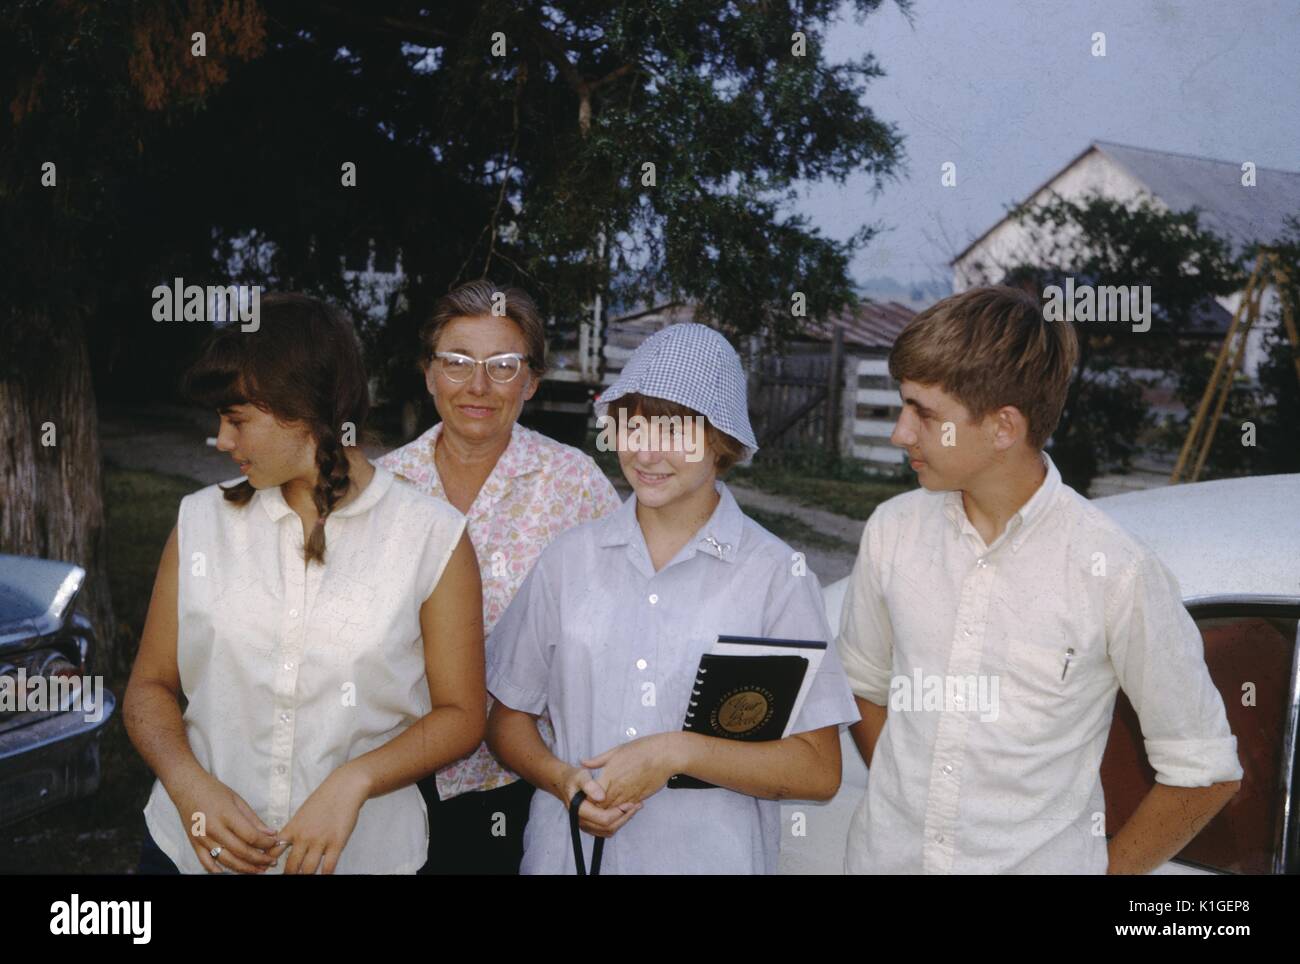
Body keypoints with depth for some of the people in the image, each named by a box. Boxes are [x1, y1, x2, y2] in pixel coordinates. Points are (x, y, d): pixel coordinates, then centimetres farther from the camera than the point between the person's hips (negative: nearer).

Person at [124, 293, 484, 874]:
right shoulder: (202, 521, 0)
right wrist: (187, 781, -15)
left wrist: (352, 782, -20)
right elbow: (150, 683, 4)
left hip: (365, 851, -2)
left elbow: (460, 715, -5)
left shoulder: (432, 536, -8)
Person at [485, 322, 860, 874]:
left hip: (711, 855, -2)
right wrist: (563, 780, -11)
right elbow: (507, 719, 7)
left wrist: (676, 753, -18)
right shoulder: (569, 559, 1)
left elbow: (819, 772, -10)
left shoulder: (776, 574, -9)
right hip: (567, 851, 2)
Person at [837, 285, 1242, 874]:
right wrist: (902, 806, 3)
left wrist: (1108, 868, -4)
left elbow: (1203, 772, -8)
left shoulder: (1115, 572, -18)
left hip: (1041, 861, -3)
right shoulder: (892, 531, -5)